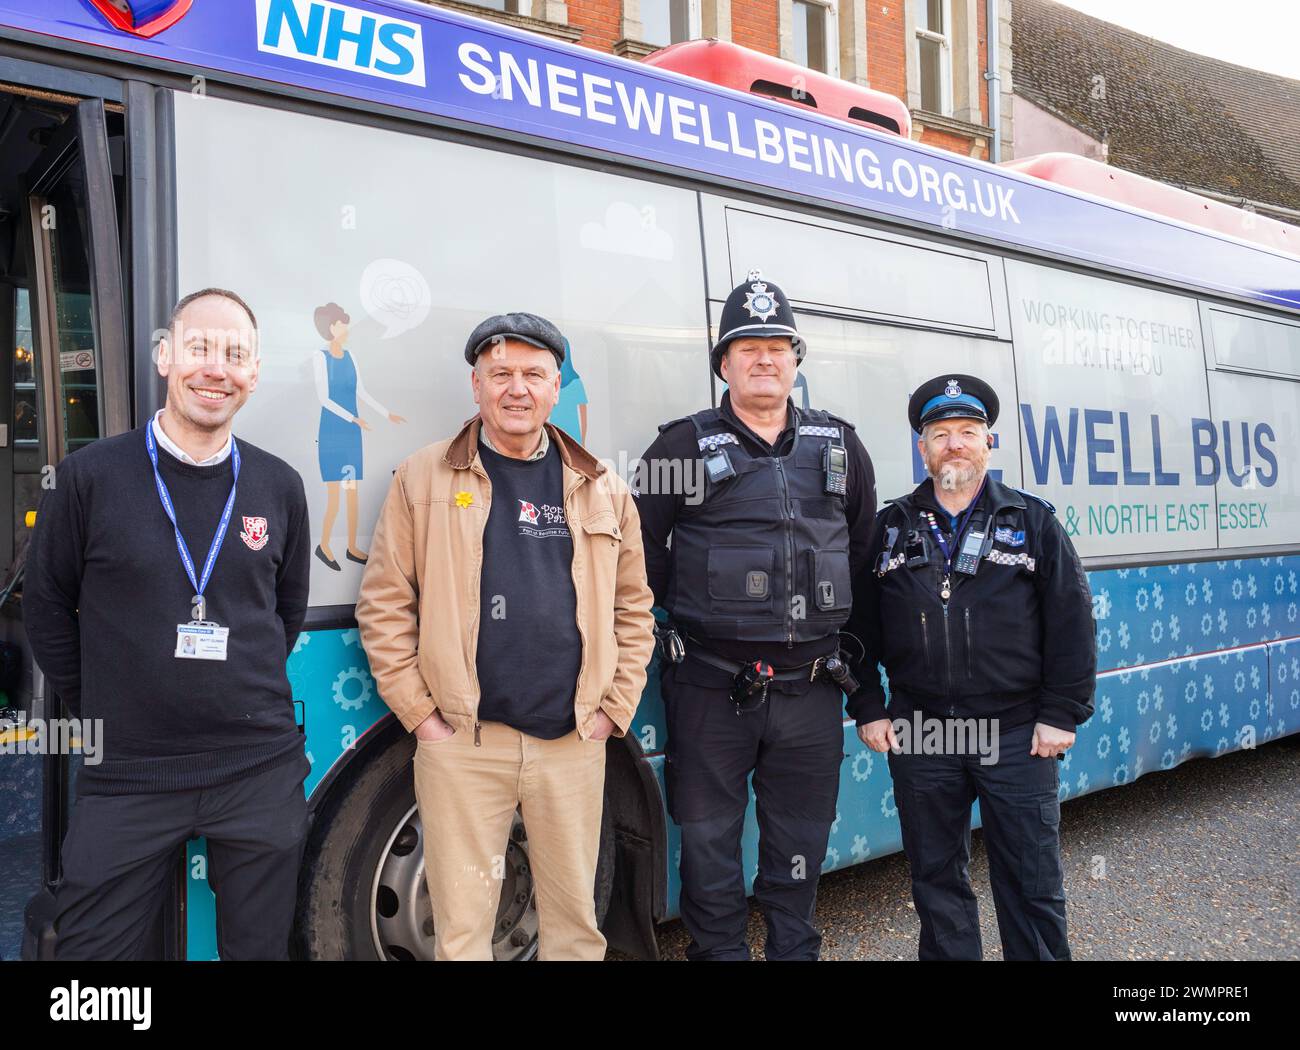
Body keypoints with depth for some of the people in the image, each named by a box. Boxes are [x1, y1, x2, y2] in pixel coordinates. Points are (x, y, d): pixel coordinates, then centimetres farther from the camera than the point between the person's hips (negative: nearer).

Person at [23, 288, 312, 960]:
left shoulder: (279, 487, 2)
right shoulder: (90, 475, -5)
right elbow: (47, 605, 4)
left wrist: (250, 700, 9)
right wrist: (95, 711, 3)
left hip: (260, 772, 2)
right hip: (125, 777, -1)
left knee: (258, 947, 15)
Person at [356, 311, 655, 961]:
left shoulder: (602, 490, 8)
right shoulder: (424, 479, 2)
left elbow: (633, 609, 12)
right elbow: (384, 605, 1)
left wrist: (614, 709, 5)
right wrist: (419, 712, -3)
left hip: (575, 743, 2)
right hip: (463, 742, -2)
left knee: (576, 918, 14)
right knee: (461, 926, 8)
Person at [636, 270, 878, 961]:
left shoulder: (839, 446, 11)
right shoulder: (685, 445, 0)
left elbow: (864, 546, 20)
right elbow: (641, 544, 1)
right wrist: (684, 610, -1)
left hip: (810, 689, 3)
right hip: (712, 688, -2)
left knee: (799, 840, 15)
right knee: (708, 838, 8)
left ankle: (794, 949, 32)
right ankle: (717, 950, 26)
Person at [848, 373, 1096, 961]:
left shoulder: (1033, 521, 3)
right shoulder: (891, 528, 7)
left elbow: (1071, 622, 0)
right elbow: (861, 625, 8)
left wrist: (1062, 714, -5)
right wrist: (868, 709, 2)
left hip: (1018, 733, -1)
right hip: (917, 735, 2)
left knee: (1032, 882, 7)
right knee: (936, 878, 13)